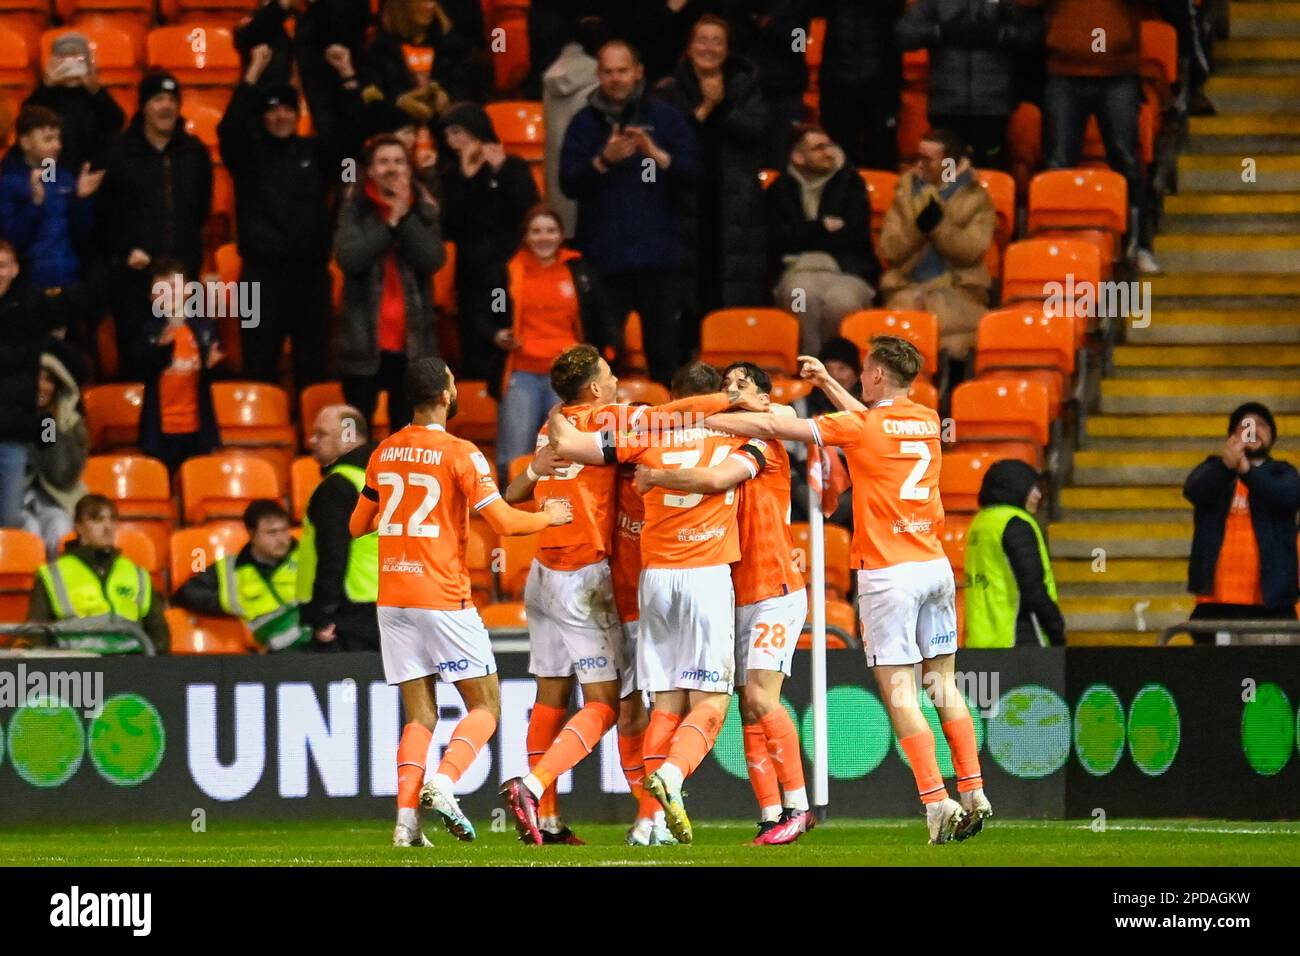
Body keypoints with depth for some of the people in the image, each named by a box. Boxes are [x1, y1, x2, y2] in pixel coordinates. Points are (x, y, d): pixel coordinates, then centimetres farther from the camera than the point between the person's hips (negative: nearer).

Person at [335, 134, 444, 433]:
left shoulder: (424, 210, 7)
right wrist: (391, 223, -14)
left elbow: (433, 260, -8)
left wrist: (406, 217, -13)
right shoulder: (354, 209, 2)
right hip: (365, 340, -1)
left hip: (412, 341, 1)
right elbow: (349, 258, -14)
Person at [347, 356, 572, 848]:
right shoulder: (460, 454, -9)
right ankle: (443, 783, -18)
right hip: (443, 599, -5)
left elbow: (358, 525, 20)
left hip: (393, 599, 5)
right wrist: (552, 516, 6)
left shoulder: (384, 453, 9)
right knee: (485, 706, 5)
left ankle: (406, 817, -8)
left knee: (419, 715, 8)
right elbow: (503, 520, -12)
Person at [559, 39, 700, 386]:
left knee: (665, 356, 2)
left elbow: (692, 174, 1)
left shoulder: (665, 117, 8)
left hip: (660, 254, 0)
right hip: (604, 258, 0)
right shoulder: (585, 123, 9)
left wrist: (657, 154, -16)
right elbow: (569, 184, -1)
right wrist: (603, 160, -17)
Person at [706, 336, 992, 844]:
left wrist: (703, 420, 4)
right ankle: (974, 794, 7)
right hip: (935, 567, 6)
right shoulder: (927, 421, 9)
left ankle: (938, 803, -12)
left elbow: (770, 426, -6)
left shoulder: (859, 426, -9)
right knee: (943, 683, 11)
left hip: (888, 573, -6)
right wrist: (827, 383, 36)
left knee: (899, 691, -5)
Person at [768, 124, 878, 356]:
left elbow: (856, 235, 0)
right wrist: (822, 228, -1)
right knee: (803, 294, -38)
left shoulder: (850, 183, 12)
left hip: (848, 271, 0)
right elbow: (778, 240, 1)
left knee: (841, 301, -37)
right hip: (798, 270, 0)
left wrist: (806, 234, 1)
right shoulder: (781, 189, 13)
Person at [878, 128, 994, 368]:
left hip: (958, 287, -2)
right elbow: (889, 250, 6)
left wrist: (938, 225, -16)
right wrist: (917, 228, -12)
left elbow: (972, 251, -7)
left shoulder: (976, 198, 7)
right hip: (908, 287, 2)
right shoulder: (906, 191, 15)